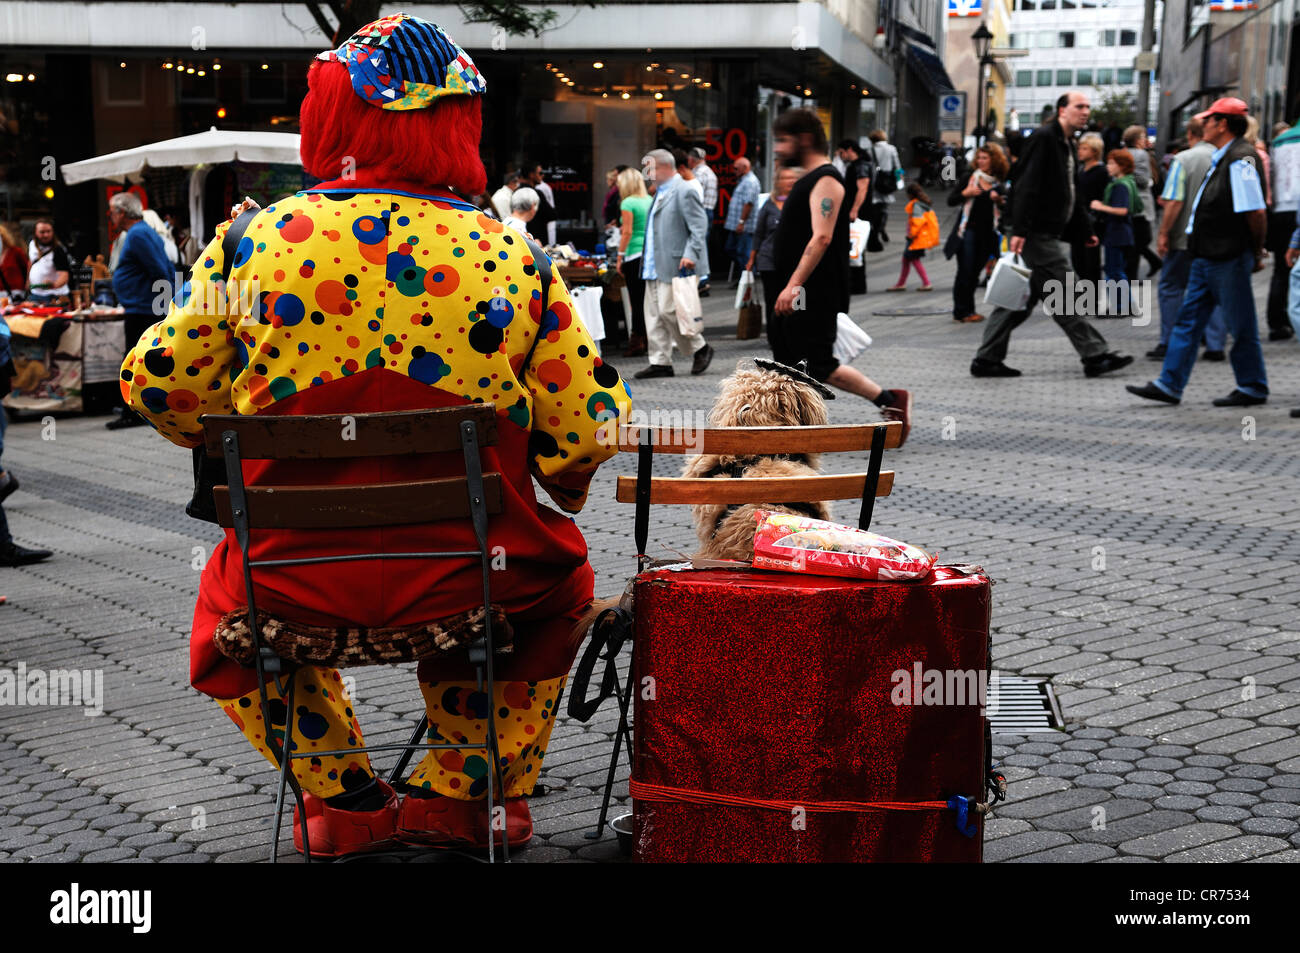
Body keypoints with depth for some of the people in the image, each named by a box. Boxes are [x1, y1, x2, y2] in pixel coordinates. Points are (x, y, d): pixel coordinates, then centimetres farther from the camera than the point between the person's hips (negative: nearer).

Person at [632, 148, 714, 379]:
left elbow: (699, 226, -16)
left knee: (668, 311, -11)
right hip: (655, 266, 10)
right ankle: (660, 362, 11)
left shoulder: (684, 192, -11)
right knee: (654, 313, 7)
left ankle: (700, 349, 7)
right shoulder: (661, 193, 18)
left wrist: (691, 255, -25)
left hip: (675, 265, -10)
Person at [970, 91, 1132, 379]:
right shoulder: (1043, 137, -10)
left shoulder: (1066, 144, 20)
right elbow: (1026, 186, -18)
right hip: (1038, 233, -10)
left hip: (1051, 233, 10)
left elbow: (1071, 192, 28)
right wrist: (1019, 230, -25)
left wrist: (1085, 231, 26)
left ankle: (987, 359, 11)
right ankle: (1094, 356, 0)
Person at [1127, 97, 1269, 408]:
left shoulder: (1240, 160, -17)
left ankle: (1253, 388, 13)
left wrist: (1256, 253, -10)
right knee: (1188, 320, 9)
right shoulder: (1221, 158, 14)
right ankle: (1169, 385, 13)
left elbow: (1256, 212, -21)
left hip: (1229, 259, -10)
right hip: (1206, 257, 10)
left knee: (1241, 327, 2)